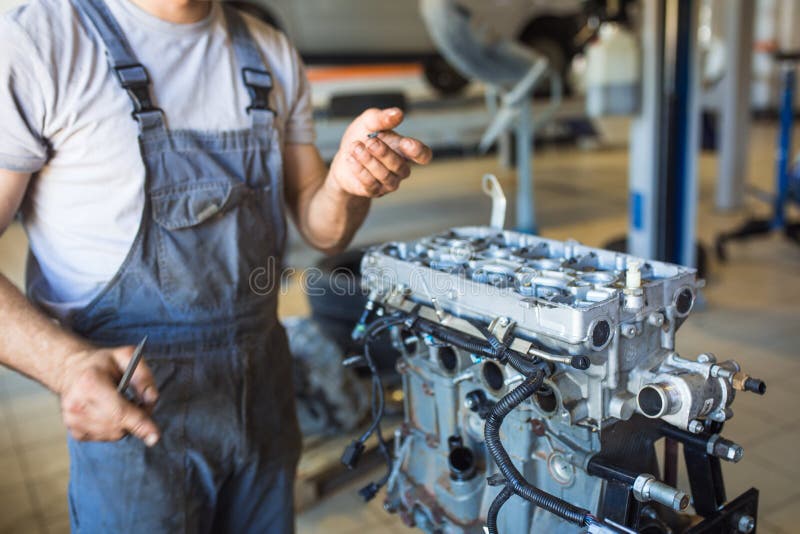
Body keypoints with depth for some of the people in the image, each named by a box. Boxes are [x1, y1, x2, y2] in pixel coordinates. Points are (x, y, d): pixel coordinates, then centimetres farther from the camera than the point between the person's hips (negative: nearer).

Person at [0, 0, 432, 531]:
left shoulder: (272, 53, 4)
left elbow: (323, 232, 5)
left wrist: (344, 182, -16)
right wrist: (69, 363, -30)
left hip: (264, 383, 6)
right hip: (133, 402, -5)